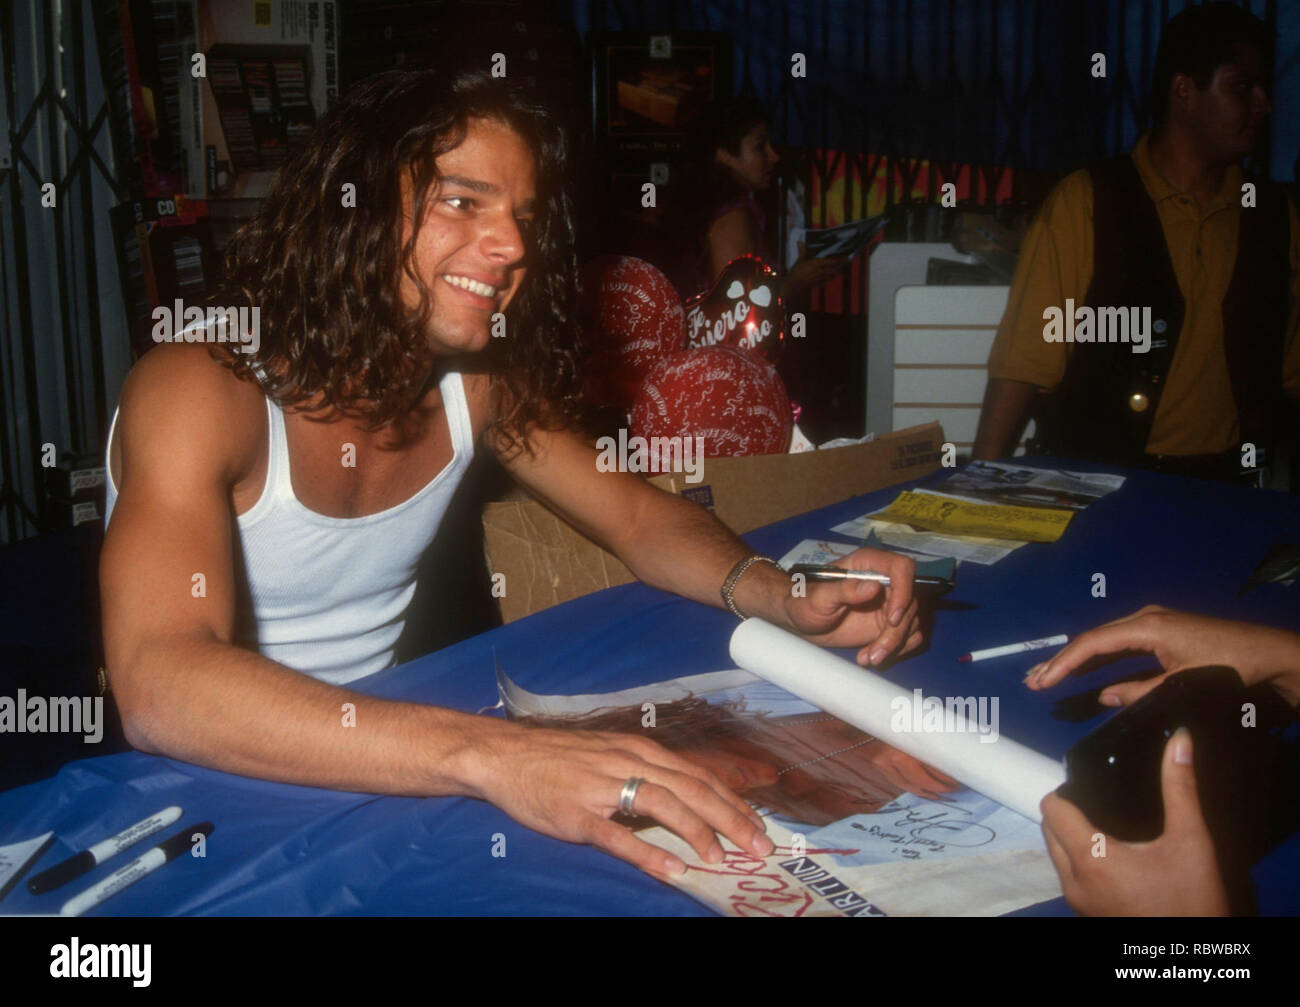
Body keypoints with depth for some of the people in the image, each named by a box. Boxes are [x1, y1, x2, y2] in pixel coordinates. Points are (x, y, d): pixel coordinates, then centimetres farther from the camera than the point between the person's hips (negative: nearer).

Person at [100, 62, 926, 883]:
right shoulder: (200, 387, -23)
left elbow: (640, 518, 4)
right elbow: (160, 686, -38)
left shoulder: (482, 384, -4)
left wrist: (781, 597, -18)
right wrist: (488, 755, -49)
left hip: (377, 747, 5)